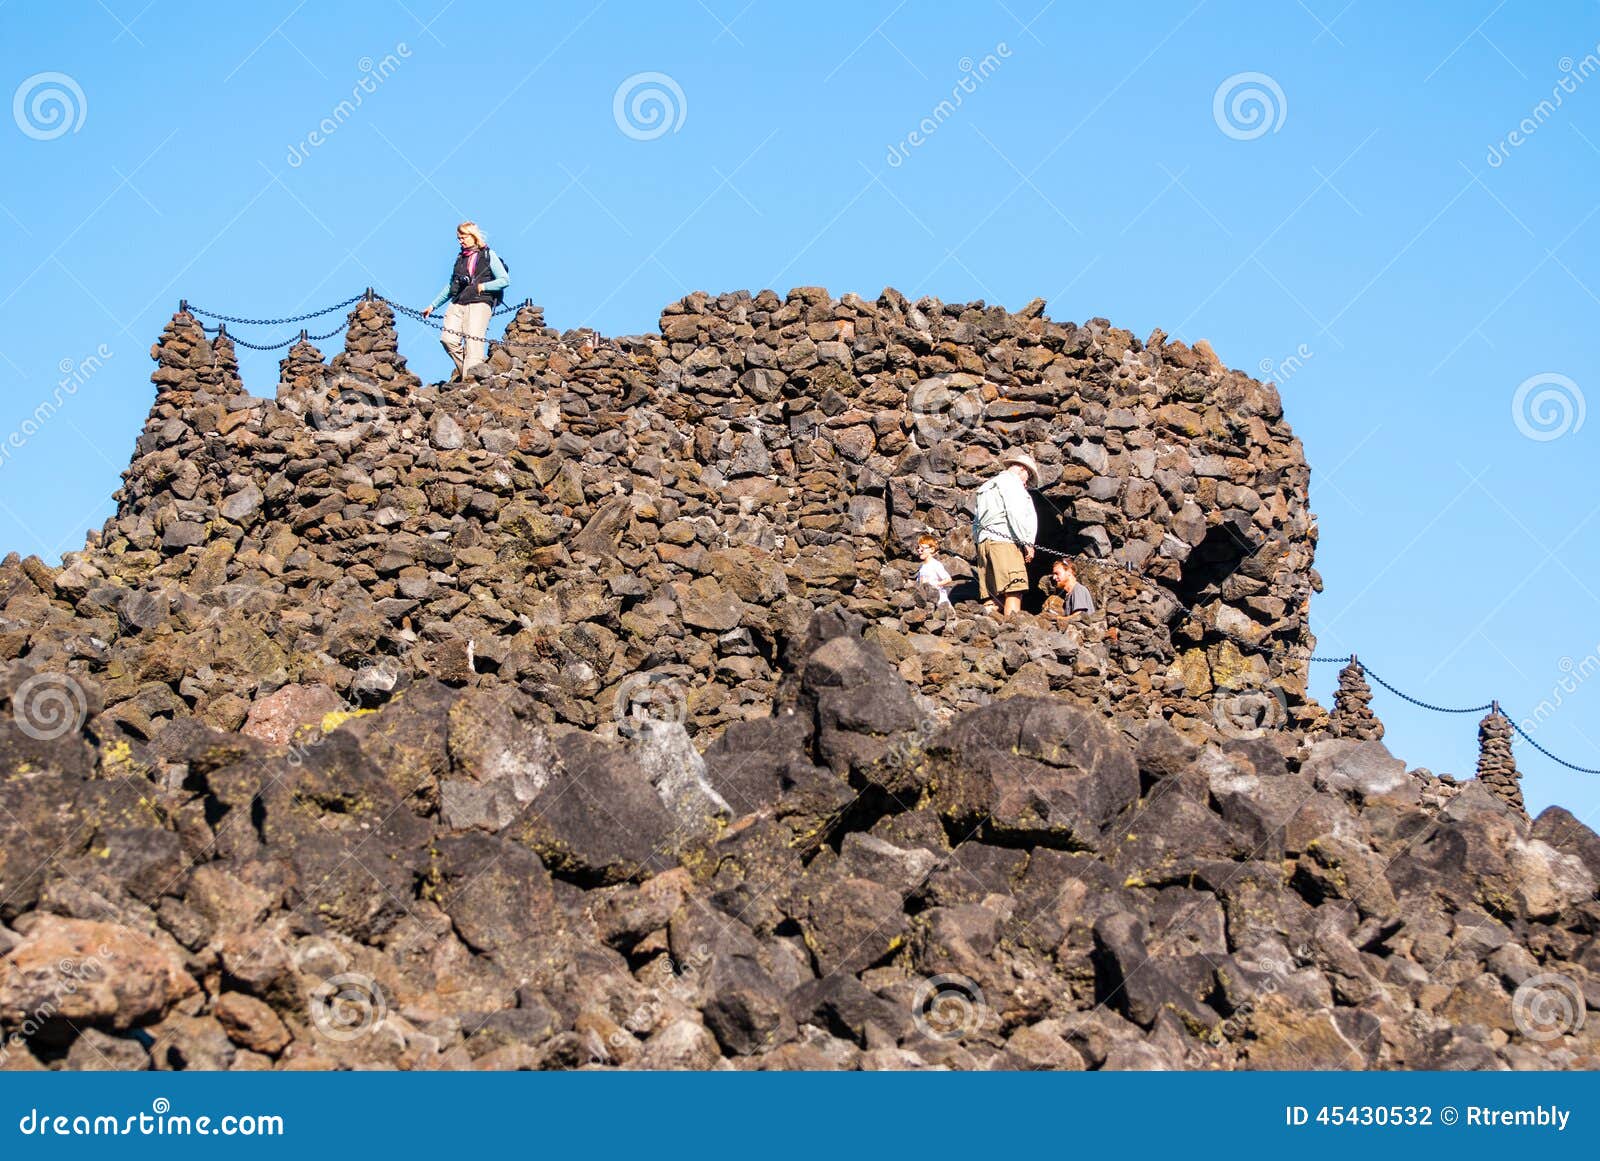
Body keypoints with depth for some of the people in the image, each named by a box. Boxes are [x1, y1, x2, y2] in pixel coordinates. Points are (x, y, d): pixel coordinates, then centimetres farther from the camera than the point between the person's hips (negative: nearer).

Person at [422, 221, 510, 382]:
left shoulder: (488, 255, 7)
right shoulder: (460, 258, 21)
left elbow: (505, 280, 1)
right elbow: (450, 286, 29)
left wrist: (483, 286, -9)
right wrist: (433, 305, 27)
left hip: (479, 304, -5)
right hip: (457, 304, 5)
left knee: (473, 342, -16)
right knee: (448, 339, -14)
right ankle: (462, 369, 3)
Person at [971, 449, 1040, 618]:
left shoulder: (987, 486, 30)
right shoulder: (1011, 480, 3)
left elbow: (976, 523, 24)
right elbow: (1015, 513, -10)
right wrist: (1027, 542, -10)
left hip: (983, 541, 9)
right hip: (1004, 539, -9)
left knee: (992, 598, 0)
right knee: (1014, 591, -16)